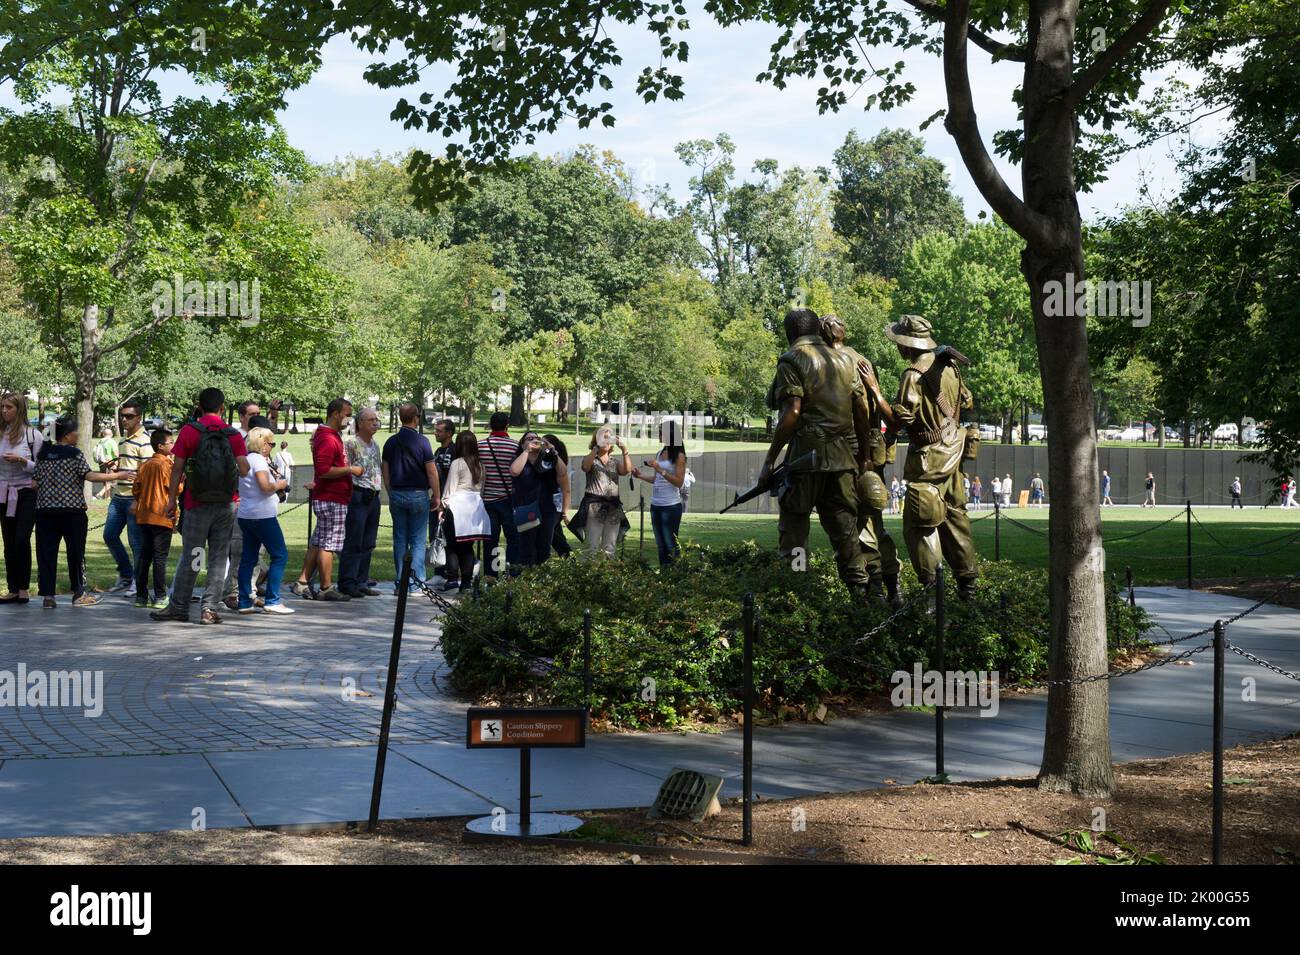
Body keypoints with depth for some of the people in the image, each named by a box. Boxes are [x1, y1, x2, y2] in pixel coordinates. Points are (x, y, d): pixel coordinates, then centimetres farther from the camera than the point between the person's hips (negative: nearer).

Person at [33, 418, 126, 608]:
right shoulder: (75, 454, -5)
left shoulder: (43, 454, 10)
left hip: (45, 510, 4)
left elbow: (34, 482, 8)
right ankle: (78, 594, 12)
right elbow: (89, 475, -16)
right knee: (76, 552, 6)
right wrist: (115, 476, -12)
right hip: (72, 510, -4)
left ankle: (47, 595, 1)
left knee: (46, 552, 4)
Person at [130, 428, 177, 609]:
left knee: (144, 557, 10)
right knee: (160, 558, -5)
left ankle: (141, 596, 12)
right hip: (162, 517, -7)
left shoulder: (145, 465, 10)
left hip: (144, 517, 7)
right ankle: (160, 598, -5)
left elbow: (136, 488, 11)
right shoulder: (166, 464, -10)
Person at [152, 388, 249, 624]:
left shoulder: (189, 431, -2)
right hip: (227, 505, 1)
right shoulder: (234, 435, 1)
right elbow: (244, 470, -6)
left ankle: (179, 608, 10)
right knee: (219, 558, 5)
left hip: (198, 504, -1)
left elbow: (177, 469, -2)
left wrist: (172, 499, 5)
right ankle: (210, 609, 3)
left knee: (190, 556, 4)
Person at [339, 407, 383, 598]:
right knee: (353, 543, -6)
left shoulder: (375, 445, 17)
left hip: (373, 497, 8)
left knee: (368, 544, 9)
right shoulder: (351, 443, -8)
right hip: (358, 496, -8)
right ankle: (347, 583, -1)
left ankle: (362, 582, 15)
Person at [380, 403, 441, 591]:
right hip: (418, 495, -4)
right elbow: (431, 472, -10)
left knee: (400, 540, 9)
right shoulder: (421, 441, -10)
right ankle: (415, 583, -2)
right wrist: (437, 496, -1)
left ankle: (400, 582, 9)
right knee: (418, 541, 1)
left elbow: (385, 471, 9)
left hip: (397, 495, 4)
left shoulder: (391, 442, 4)